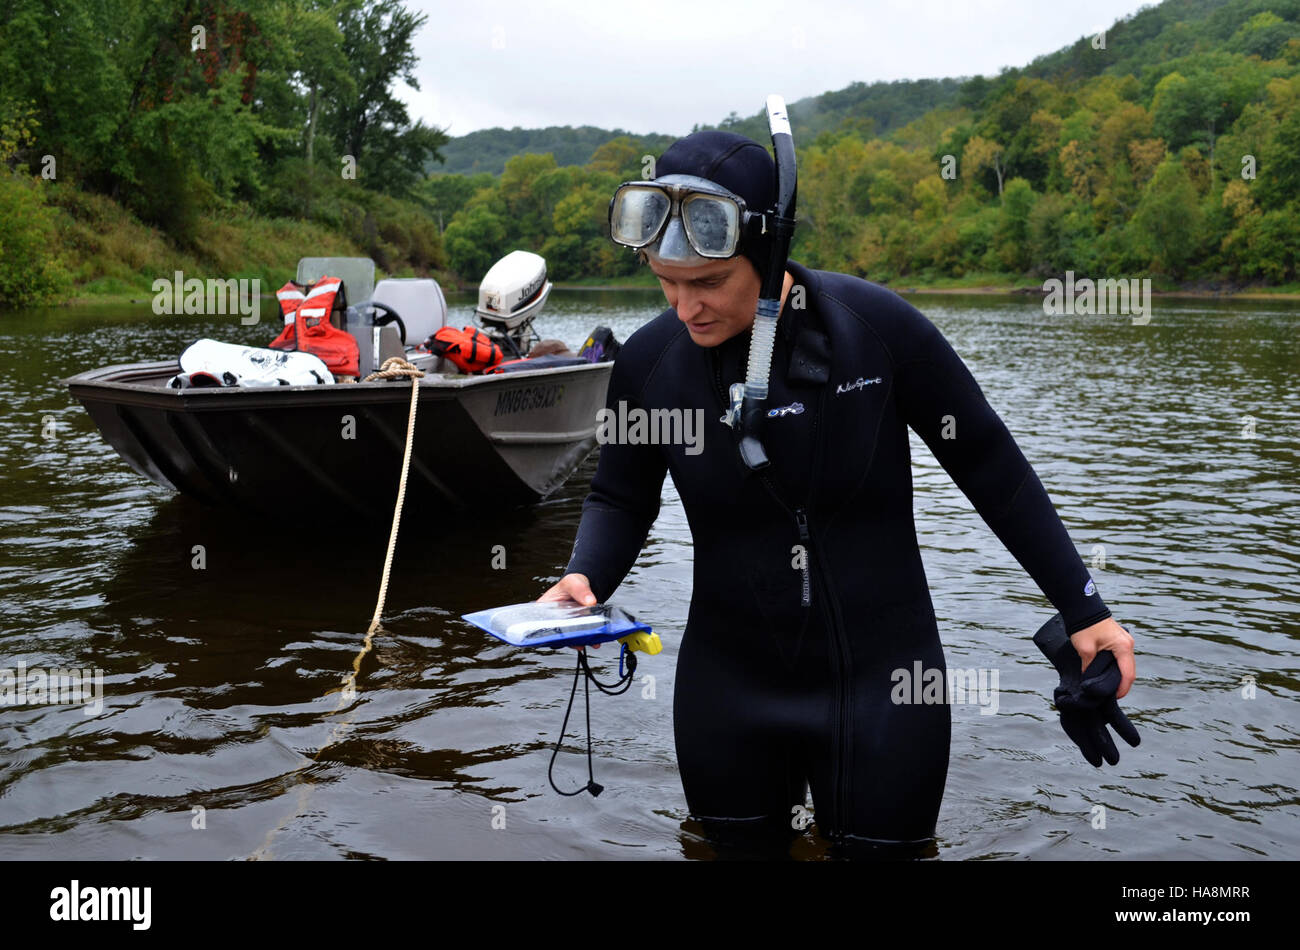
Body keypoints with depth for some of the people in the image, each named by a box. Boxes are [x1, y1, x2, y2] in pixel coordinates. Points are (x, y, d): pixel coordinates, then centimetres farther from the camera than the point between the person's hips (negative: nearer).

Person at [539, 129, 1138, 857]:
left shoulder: (877, 325, -17)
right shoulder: (649, 362, -10)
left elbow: (990, 465, -7)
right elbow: (621, 498, 4)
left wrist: (1082, 607, -4)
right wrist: (586, 577, -18)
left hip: (882, 679, -2)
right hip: (730, 687, 2)